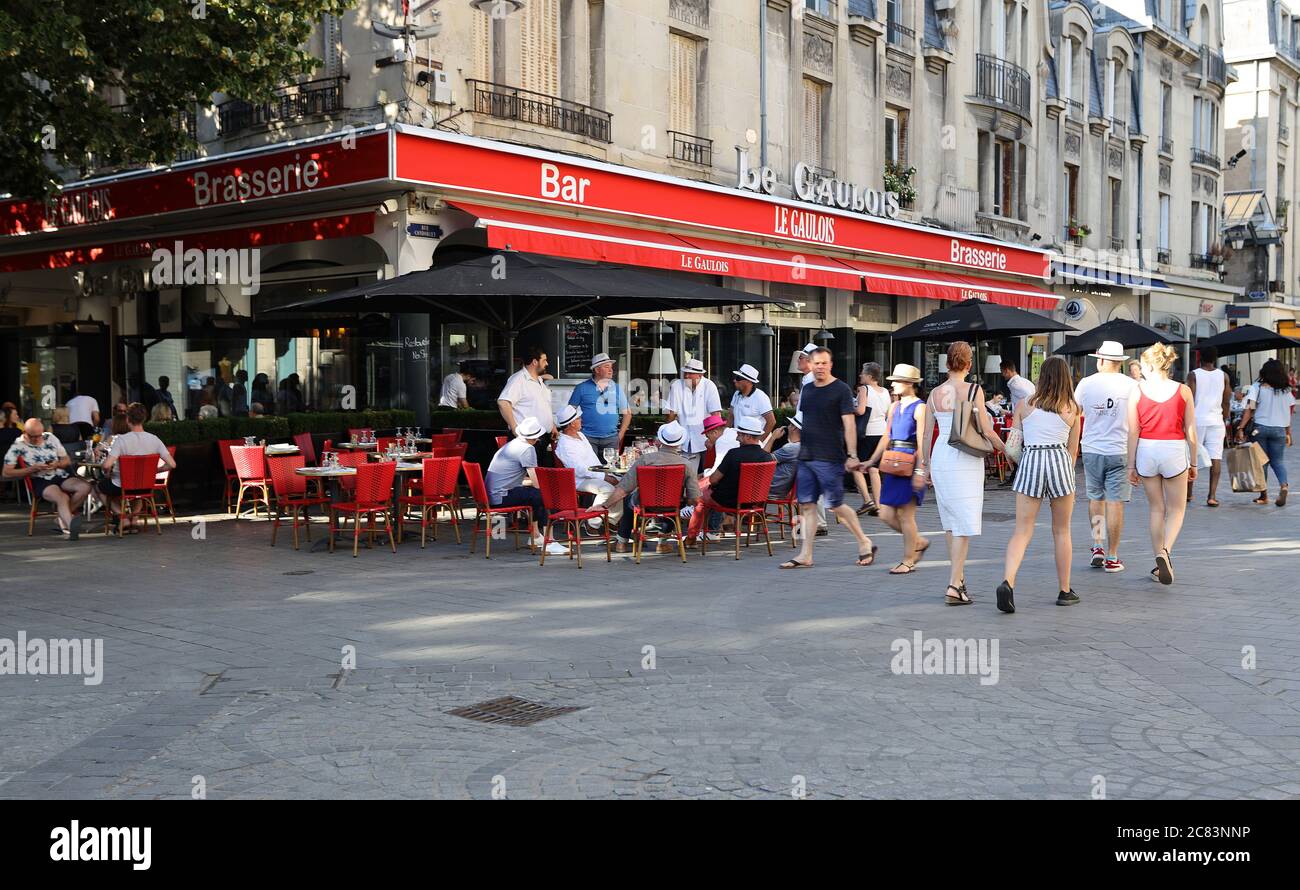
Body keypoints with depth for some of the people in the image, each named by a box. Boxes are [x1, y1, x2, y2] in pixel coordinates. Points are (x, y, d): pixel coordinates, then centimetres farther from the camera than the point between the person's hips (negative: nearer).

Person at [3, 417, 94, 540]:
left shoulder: (50, 437, 13)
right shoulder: (18, 446, 0)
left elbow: (67, 461, 18)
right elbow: (7, 473, -5)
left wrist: (57, 464, -7)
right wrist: (33, 469, -12)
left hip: (61, 476, 5)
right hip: (40, 481, -5)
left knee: (85, 487, -22)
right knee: (62, 498, -35)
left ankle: (64, 517, -8)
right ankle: (71, 525, -60)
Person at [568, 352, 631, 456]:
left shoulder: (617, 388, 10)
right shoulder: (582, 388, 2)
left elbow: (627, 413, 15)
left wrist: (620, 436, 7)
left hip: (611, 439, 2)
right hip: (588, 438, -2)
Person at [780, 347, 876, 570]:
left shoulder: (841, 390, -6)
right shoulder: (807, 390, 14)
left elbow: (849, 424, -11)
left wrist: (852, 455, -18)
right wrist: (799, 449, 18)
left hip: (830, 459, -6)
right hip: (806, 457, 6)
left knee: (835, 505, -4)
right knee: (807, 505, 4)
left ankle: (865, 543, 14)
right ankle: (805, 556, 7)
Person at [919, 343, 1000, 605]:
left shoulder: (934, 393, 4)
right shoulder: (974, 390, -8)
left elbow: (925, 433, 8)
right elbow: (985, 431, -8)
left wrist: (924, 465, 19)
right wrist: (1005, 449, 9)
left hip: (940, 458, 5)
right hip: (966, 460, -5)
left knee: (950, 521, 18)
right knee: (964, 523, -2)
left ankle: (958, 577, 30)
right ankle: (954, 586, -9)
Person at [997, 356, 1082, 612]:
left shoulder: (1025, 404, 8)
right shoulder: (1072, 408, 8)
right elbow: (1073, 449, 13)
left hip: (1030, 460, 0)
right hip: (1060, 460, 0)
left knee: (1022, 531, -1)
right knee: (1061, 531, 13)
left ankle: (1008, 581, -23)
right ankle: (1065, 591, 21)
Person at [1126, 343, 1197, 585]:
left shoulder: (1138, 391, -2)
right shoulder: (1183, 390, -2)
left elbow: (1133, 432, -2)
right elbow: (1191, 433, 0)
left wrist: (1131, 466, 4)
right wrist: (1193, 463, 10)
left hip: (1146, 452, 1)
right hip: (1174, 451, -1)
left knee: (1156, 509, 15)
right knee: (1176, 510, 11)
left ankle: (1159, 562, 17)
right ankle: (1165, 552, -15)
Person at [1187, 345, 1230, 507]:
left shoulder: (1194, 375, -3)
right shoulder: (1223, 376, 5)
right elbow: (1226, 402, 8)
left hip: (1197, 420, -1)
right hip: (1216, 421, 2)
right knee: (1216, 458, -1)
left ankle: (1188, 493, 18)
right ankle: (1212, 495, -10)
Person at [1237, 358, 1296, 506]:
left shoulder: (1257, 387, -3)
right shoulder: (1286, 389, 6)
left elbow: (1250, 409, -10)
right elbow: (1288, 413, 8)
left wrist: (1240, 428, -11)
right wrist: (1288, 433, 16)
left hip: (1261, 427, -2)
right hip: (1279, 429, 2)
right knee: (1278, 460, 9)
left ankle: (1264, 495, 10)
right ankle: (1284, 485, -19)